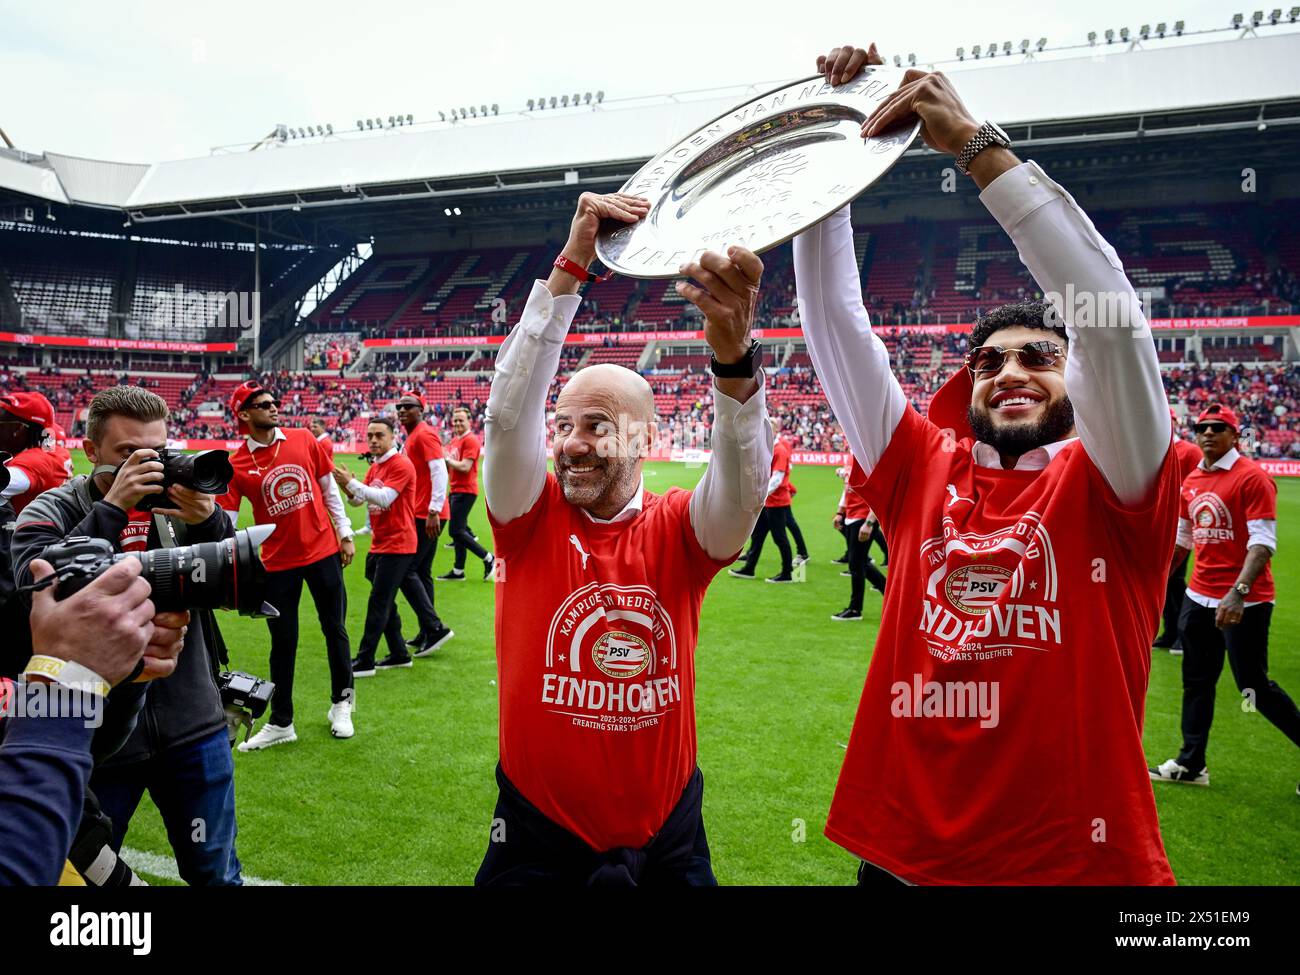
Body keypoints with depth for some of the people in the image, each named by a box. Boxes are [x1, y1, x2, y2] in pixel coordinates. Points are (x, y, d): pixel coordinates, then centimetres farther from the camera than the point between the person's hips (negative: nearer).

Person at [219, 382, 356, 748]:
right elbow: (224, 522, -10)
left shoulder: (304, 441, -1)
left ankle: (341, 705, 30)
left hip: (323, 552, 1)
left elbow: (328, 488, 8)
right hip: (278, 562, -1)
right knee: (282, 642, 9)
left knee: (335, 629, 11)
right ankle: (280, 723, 23)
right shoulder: (236, 465, -7)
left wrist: (345, 533, 7)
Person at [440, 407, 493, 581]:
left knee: (456, 531, -11)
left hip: (465, 491, -9)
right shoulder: (454, 441, 16)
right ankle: (458, 571, 18)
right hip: (456, 490, 9)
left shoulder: (470, 440, -12)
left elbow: (465, 467, -21)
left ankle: (488, 558, -1)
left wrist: (447, 458, -11)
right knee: (458, 530, 12)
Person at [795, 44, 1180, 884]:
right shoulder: (921, 472, 2)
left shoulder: (1108, 485, -5)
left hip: (1079, 862, -2)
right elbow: (833, 315, 1)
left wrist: (977, 146, -20)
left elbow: (1108, 308, -20)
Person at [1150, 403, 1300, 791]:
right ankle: (1191, 764, 23)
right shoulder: (1191, 481, 10)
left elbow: (1263, 543, -19)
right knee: (1196, 681, 13)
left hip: (1245, 602, -8)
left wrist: (1238, 592, -30)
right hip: (1199, 597, 8)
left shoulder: (1252, 478, -12)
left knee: (1254, 686, -4)